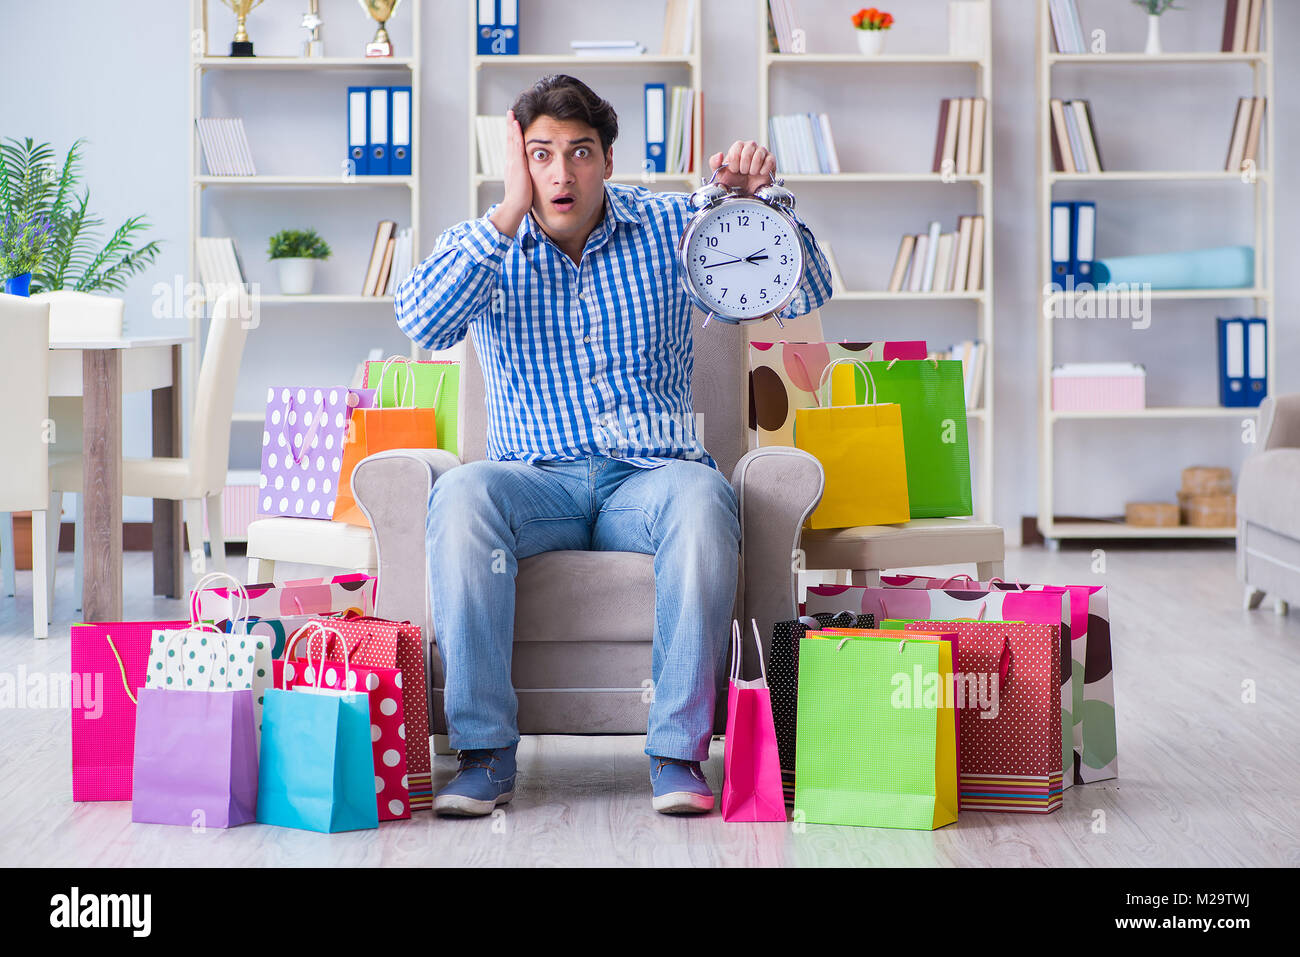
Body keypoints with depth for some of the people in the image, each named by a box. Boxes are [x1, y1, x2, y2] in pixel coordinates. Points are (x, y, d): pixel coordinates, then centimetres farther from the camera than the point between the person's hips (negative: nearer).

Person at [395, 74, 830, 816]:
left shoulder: (670, 227, 7)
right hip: (538, 480, 0)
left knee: (702, 498, -36)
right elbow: (423, 323, -16)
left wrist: (761, 199, -15)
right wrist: (511, 211, -16)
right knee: (460, 495, -34)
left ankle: (679, 751, -32)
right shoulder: (481, 247, 6)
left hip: (648, 477, 0)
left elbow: (806, 293, 2)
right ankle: (486, 752, -29)